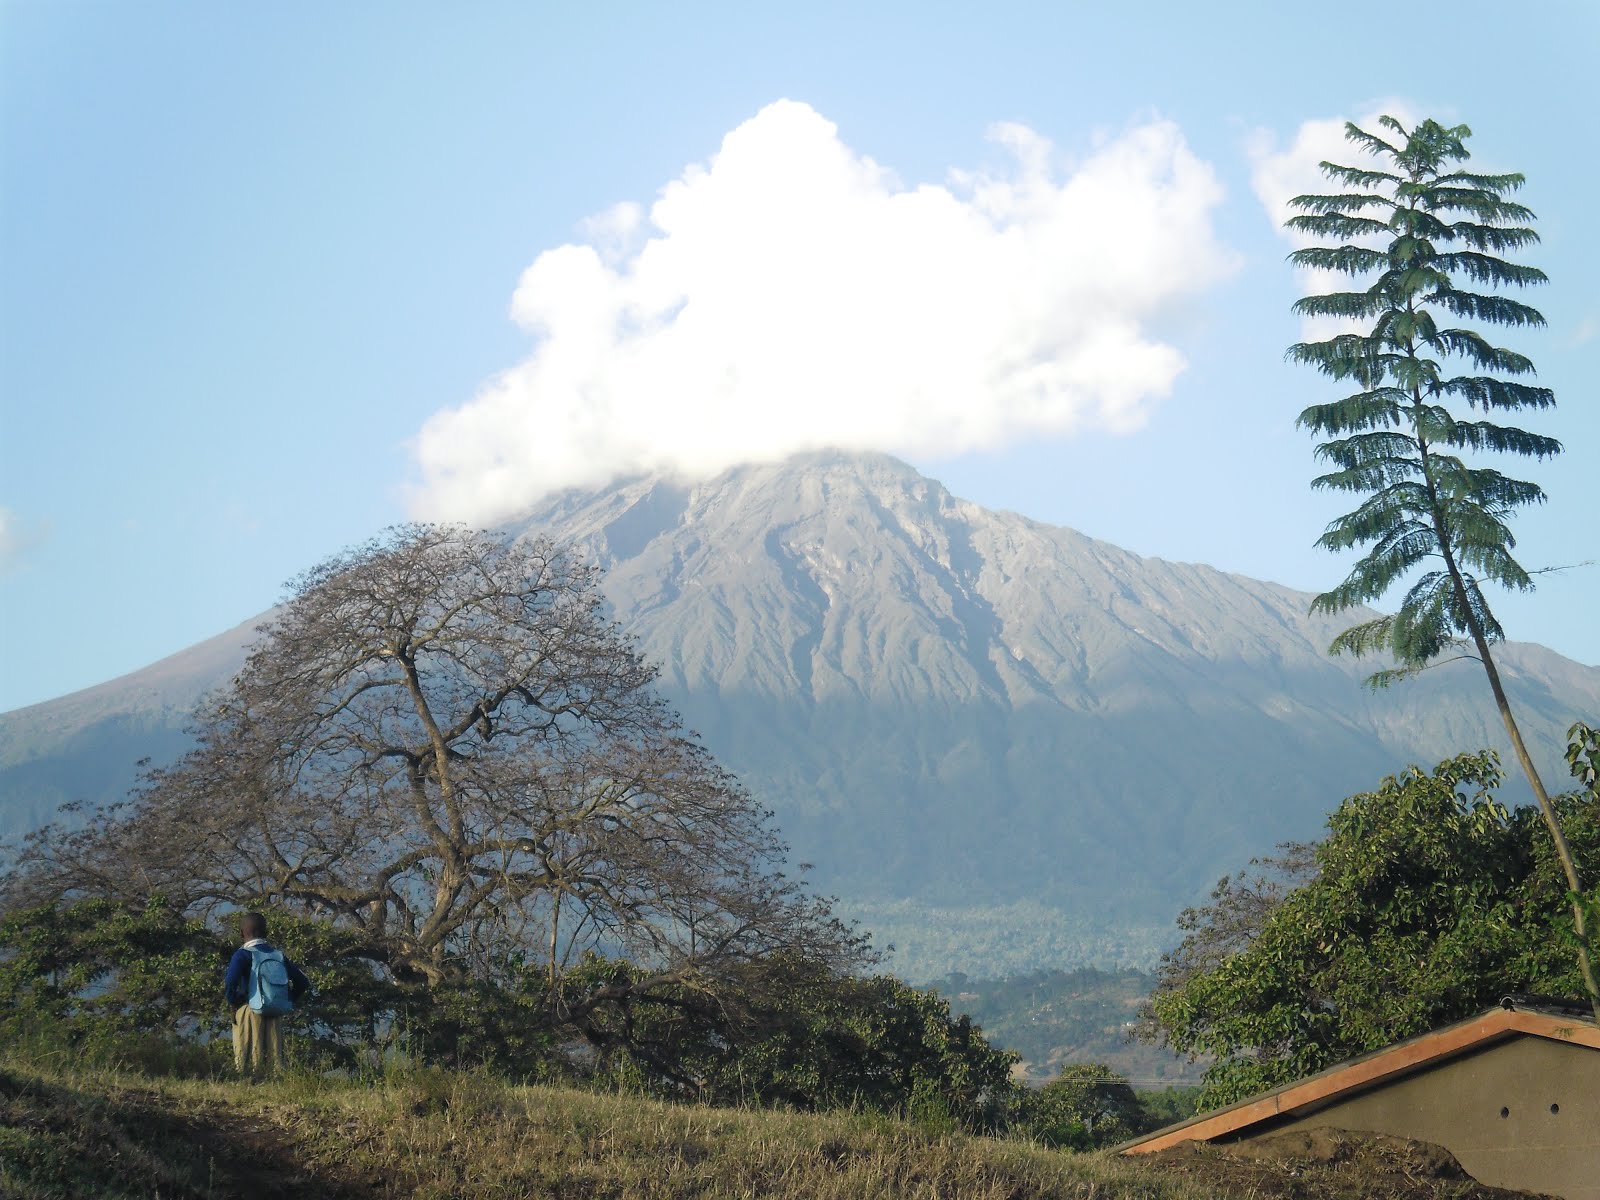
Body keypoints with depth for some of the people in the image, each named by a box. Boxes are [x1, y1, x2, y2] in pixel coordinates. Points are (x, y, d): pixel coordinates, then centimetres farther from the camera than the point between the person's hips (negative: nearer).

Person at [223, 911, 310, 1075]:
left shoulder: (242, 954, -4)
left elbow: (229, 983, -20)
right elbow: (303, 982, 12)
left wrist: (232, 1001, -2)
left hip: (249, 1013, -5)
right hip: (275, 1016, 5)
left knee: (248, 1063, -4)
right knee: (274, 1060, 7)